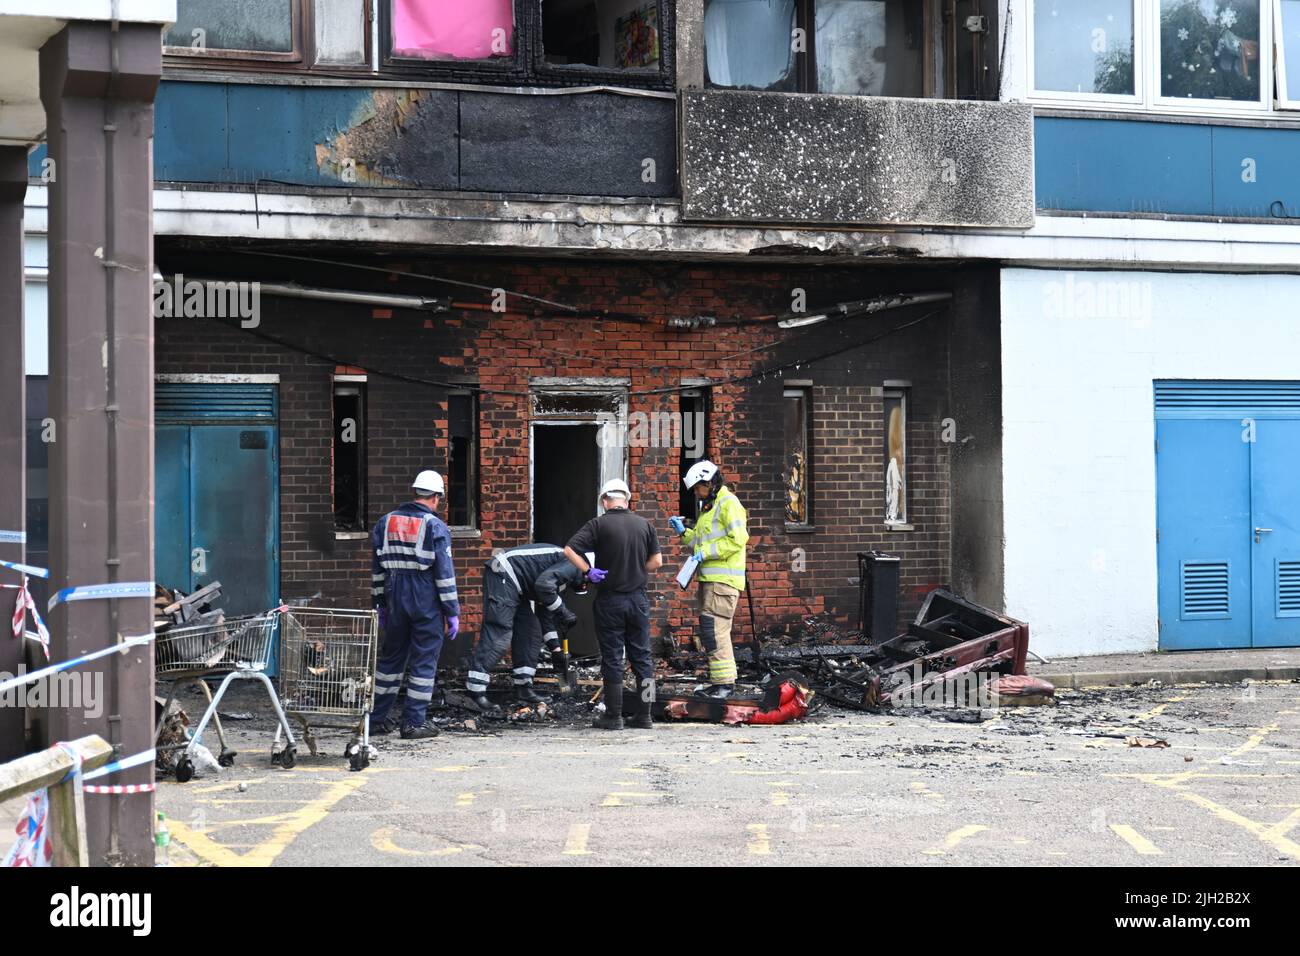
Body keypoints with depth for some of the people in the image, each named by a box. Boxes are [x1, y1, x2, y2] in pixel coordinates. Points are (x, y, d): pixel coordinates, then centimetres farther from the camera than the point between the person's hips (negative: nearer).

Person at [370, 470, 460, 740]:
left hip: (395, 602, 5)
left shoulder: (386, 522, 9)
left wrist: (380, 603, 20)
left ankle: (377, 717, 19)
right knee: (424, 662, 2)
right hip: (426, 603, -5)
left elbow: (377, 568, 13)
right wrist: (452, 612, -6)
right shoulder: (435, 527, -8)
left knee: (391, 657, 16)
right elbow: (444, 573, -11)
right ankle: (414, 722, 2)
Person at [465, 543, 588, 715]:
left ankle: (523, 688, 17)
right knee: (498, 634, -14)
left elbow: (544, 611, 30)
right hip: (503, 578, -11)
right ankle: (475, 692, -17)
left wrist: (555, 647, 29)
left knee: (529, 631, 14)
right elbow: (543, 585, -24)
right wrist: (563, 611, -13)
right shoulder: (571, 565, -7)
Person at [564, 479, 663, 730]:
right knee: (641, 656, 10)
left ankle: (613, 716, 5)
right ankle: (644, 715, 12)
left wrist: (588, 571, -8)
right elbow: (657, 561, 3)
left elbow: (569, 550, -16)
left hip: (610, 600, -3)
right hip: (638, 598, 3)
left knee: (612, 658, 3)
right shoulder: (645, 525, 3)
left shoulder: (599, 524, -8)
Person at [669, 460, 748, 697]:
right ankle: (722, 680, 17)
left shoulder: (728, 503, -9)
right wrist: (683, 531, 11)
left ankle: (724, 680, -14)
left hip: (723, 579, -10)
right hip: (709, 578, 10)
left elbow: (737, 539, -19)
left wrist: (707, 552, -18)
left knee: (714, 629, -15)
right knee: (712, 631, 12)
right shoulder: (708, 507, 22)